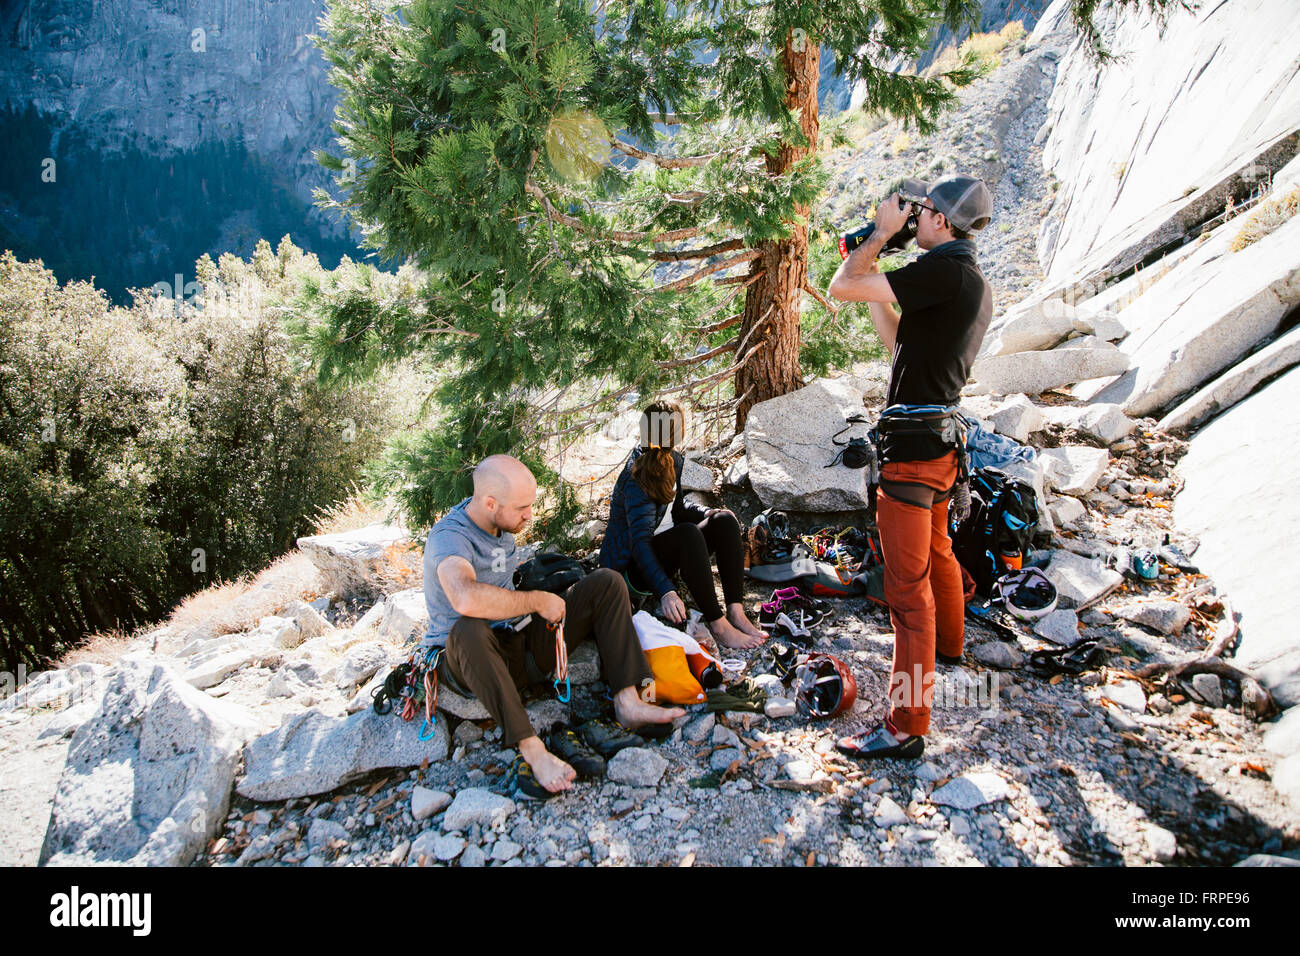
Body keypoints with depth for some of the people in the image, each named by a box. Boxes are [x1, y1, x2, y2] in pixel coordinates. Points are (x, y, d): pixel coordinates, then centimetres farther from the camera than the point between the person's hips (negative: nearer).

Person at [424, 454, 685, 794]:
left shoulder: (501, 522, 5)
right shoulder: (449, 537, -22)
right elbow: (466, 600, -44)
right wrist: (537, 600, -31)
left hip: (522, 638, 8)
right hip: (470, 660, -8)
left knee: (606, 584, -5)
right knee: (468, 630, -43)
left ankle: (628, 702, -19)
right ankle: (531, 747, -40)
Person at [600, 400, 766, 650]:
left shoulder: (673, 460, 3)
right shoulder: (637, 477, -25)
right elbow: (639, 542, -33)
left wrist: (709, 513, -4)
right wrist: (666, 591, -45)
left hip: (661, 552, 9)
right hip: (630, 566, -9)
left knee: (724, 521, -12)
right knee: (688, 532, -35)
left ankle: (736, 612, -23)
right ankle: (718, 625, -32)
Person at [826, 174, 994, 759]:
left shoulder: (946, 272, -18)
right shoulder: (974, 285, 14)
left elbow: (841, 288, -20)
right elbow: (898, 340, 22)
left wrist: (880, 234, -4)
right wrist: (875, 268, 21)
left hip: (913, 446, -10)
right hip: (940, 438, 10)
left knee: (908, 585, -8)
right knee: (936, 551, 29)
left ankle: (906, 727, -3)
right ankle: (948, 645, 53)